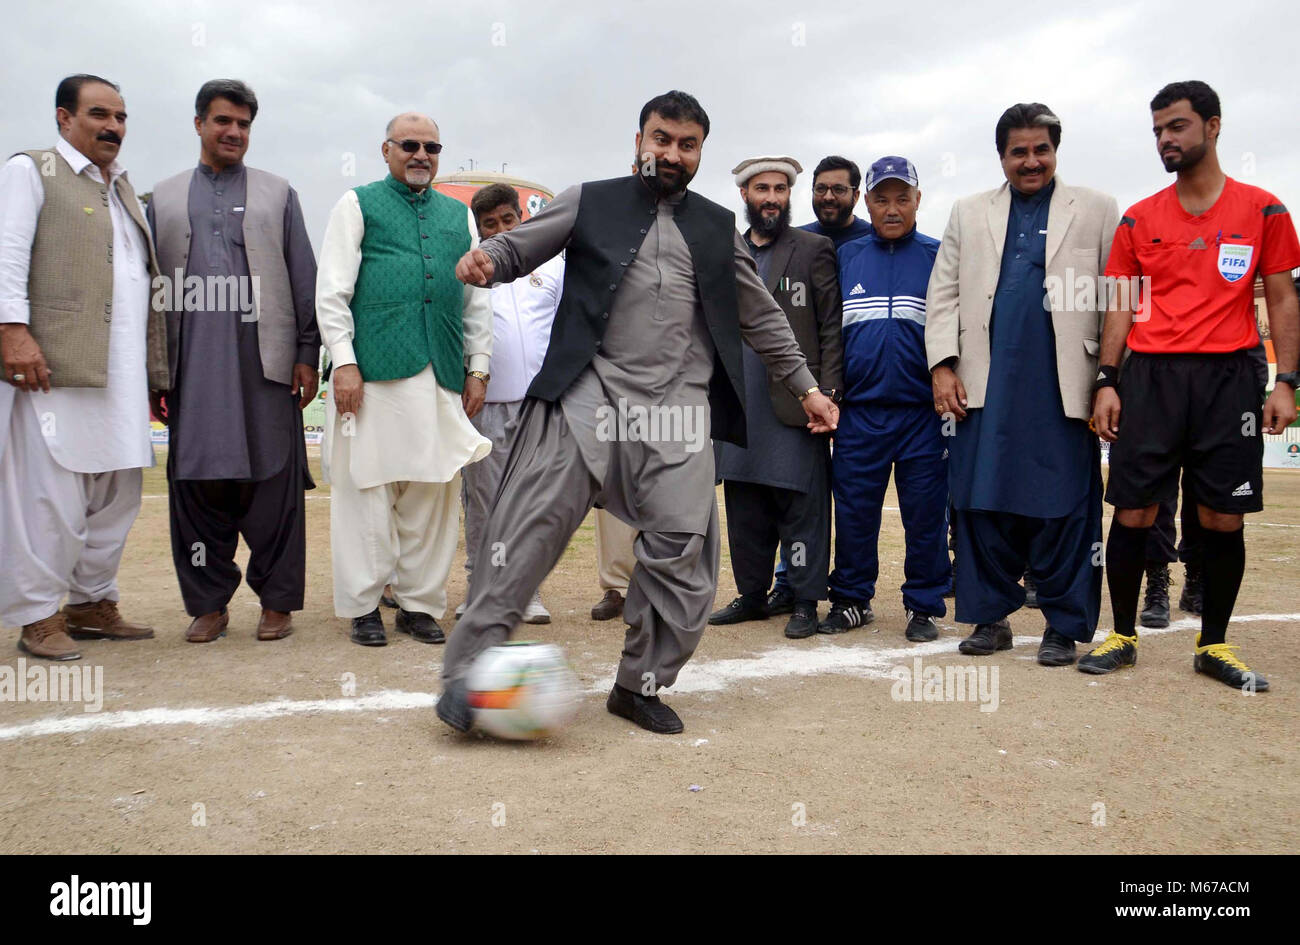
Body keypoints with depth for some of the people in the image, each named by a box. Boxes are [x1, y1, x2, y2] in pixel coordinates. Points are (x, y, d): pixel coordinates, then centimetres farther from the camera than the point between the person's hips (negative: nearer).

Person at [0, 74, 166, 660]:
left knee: (117, 496, 9)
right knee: (51, 496, -5)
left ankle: (93, 605, 21)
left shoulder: (123, 189, 24)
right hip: (54, 367, -7)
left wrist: (157, 367, 16)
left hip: (123, 373, 7)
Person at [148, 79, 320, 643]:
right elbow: (149, 287, 13)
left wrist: (308, 354, 0)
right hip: (193, 365, 2)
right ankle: (208, 602, 12)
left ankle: (277, 600, 8)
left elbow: (305, 279, 9)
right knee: (197, 481, 2)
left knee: (273, 481, -2)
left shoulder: (278, 194, 14)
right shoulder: (164, 198, 18)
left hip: (265, 360, -1)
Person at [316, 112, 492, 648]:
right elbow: (331, 292, 2)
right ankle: (363, 607, 9)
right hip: (374, 372, -3)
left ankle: (420, 604, 13)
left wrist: (478, 368, 13)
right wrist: (344, 362, -8)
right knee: (368, 487, -1)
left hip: (443, 377, 4)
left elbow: (477, 298, 21)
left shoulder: (460, 216, 21)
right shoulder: (358, 206, 10)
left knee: (434, 492, 3)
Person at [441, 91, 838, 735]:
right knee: (527, 532, -9)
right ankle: (467, 671, 2)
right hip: (586, 398, -2)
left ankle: (640, 684, 15)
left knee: (683, 555, -3)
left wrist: (805, 387, 23)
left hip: (676, 414, 3)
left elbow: (761, 318, 24)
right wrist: (484, 260, -16)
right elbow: (517, 247, 8)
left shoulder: (718, 228, 19)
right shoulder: (589, 203, 12)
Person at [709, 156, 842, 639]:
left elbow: (832, 328, -3)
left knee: (801, 507, -2)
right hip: (738, 408, 5)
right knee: (744, 508, 11)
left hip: (794, 405, -5)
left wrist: (827, 393, -12)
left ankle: (805, 601, 8)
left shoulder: (814, 250, 2)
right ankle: (752, 595, 23)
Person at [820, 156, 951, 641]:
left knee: (925, 512, 3)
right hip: (858, 411, 2)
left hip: (922, 413, -2)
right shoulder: (845, 256, 11)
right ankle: (851, 600, 20)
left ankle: (924, 606, 16)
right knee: (853, 510, 6)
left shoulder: (938, 256, 5)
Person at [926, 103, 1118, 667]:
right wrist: (942, 366, -1)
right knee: (982, 504, 3)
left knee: (1063, 509, 1)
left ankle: (1065, 625, 12)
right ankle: (991, 617, 15)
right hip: (986, 387, 2)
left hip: (1063, 388, -1)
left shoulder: (1096, 210, 11)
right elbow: (943, 296, 11)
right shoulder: (969, 214, 16)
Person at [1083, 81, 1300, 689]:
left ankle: (1213, 646, 17)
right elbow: (1121, 306, 9)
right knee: (1133, 513, 1)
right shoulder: (1139, 219, 10)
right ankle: (1122, 637, 15)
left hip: (1227, 376, -1)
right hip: (1149, 376, 1)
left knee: (1224, 519, 2)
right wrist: (1106, 382, 1)